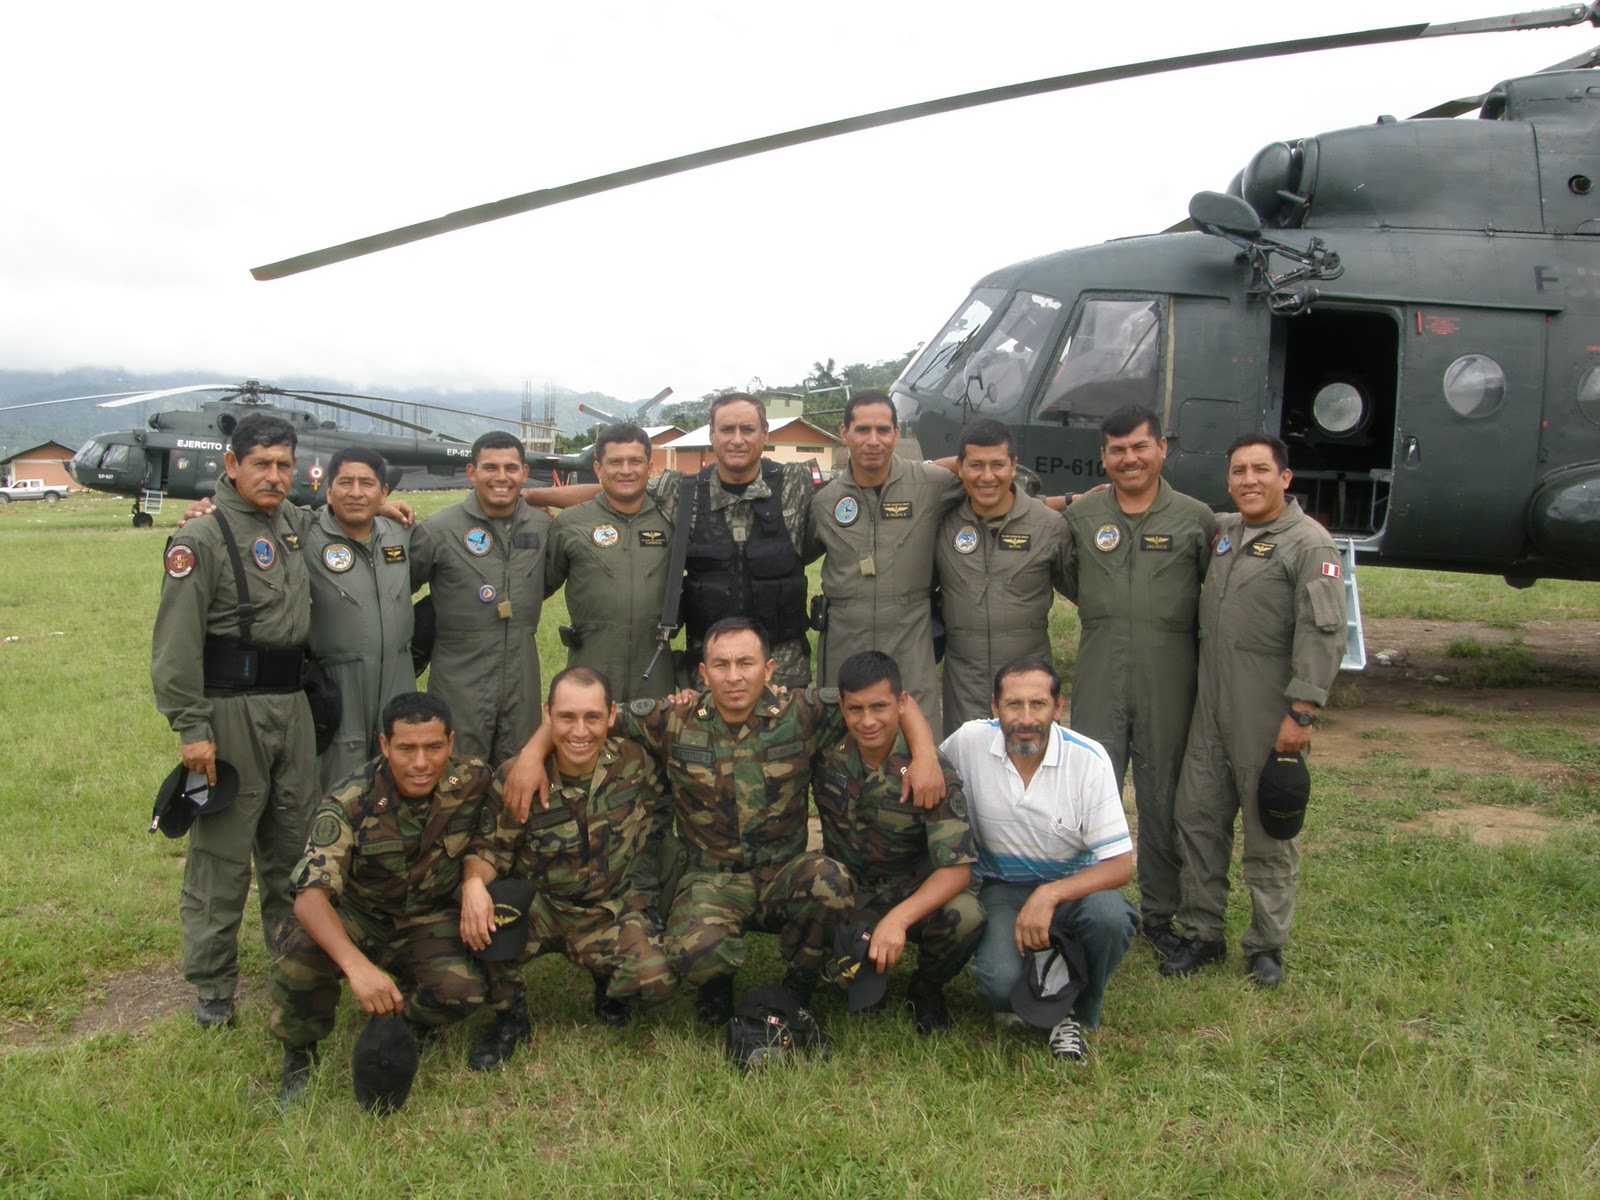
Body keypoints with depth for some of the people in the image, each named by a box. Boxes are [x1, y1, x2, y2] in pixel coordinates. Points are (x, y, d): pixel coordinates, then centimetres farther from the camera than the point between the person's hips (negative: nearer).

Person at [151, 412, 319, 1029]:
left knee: (293, 839, 15)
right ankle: (212, 985, 13)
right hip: (231, 709, -6)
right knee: (221, 851, 0)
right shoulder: (201, 539, -10)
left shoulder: (295, 523, 10)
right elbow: (177, 643, -13)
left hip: (292, 705, 7)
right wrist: (192, 728, -17)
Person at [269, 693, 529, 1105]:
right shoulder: (350, 806, -25)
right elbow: (310, 895, -36)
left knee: (459, 990, -30)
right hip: (359, 920, -1)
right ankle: (298, 1053, -4)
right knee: (300, 946, -32)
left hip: (431, 920, 1)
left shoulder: (474, 782, -17)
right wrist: (356, 965, -53)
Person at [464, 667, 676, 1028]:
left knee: (657, 978, -25)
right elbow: (491, 848, -9)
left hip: (611, 910, 1)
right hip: (538, 906, -1)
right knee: (477, 930, -31)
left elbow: (657, 814, 10)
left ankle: (609, 984, 13)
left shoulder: (633, 762, -10)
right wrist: (474, 882, -29)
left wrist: (643, 885, 4)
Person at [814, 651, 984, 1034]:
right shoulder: (825, 751, -11)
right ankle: (867, 972, 7)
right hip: (846, 889, 2)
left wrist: (898, 918, -41)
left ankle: (925, 989, 1)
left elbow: (957, 868, -26)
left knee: (964, 917, -34)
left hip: (913, 891, -2)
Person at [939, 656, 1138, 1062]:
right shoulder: (969, 742, -13)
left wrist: (1050, 895, -31)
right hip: (1002, 887, 0)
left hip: (1075, 883, 0)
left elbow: (1120, 863, -17)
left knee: (1109, 916, -35)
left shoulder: (1088, 759, -16)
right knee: (999, 983, -28)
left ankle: (1075, 1013, -3)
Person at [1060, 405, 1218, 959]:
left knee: (1164, 803, 9)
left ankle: (1160, 914, 24)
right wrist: (1107, 619, 7)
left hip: (1168, 685, -1)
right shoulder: (1080, 517, 7)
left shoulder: (1196, 519, 2)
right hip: (1098, 684, 1)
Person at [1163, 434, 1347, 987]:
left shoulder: (1308, 543, -9)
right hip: (1211, 704, 7)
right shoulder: (1223, 531, 13)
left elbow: (1324, 634, -15)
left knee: (1269, 829, 3)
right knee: (1198, 816, 10)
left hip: (1268, 713, -7)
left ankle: (1267, 945, 16)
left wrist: (1302, 713, -20)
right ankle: (1202, 932, 22)